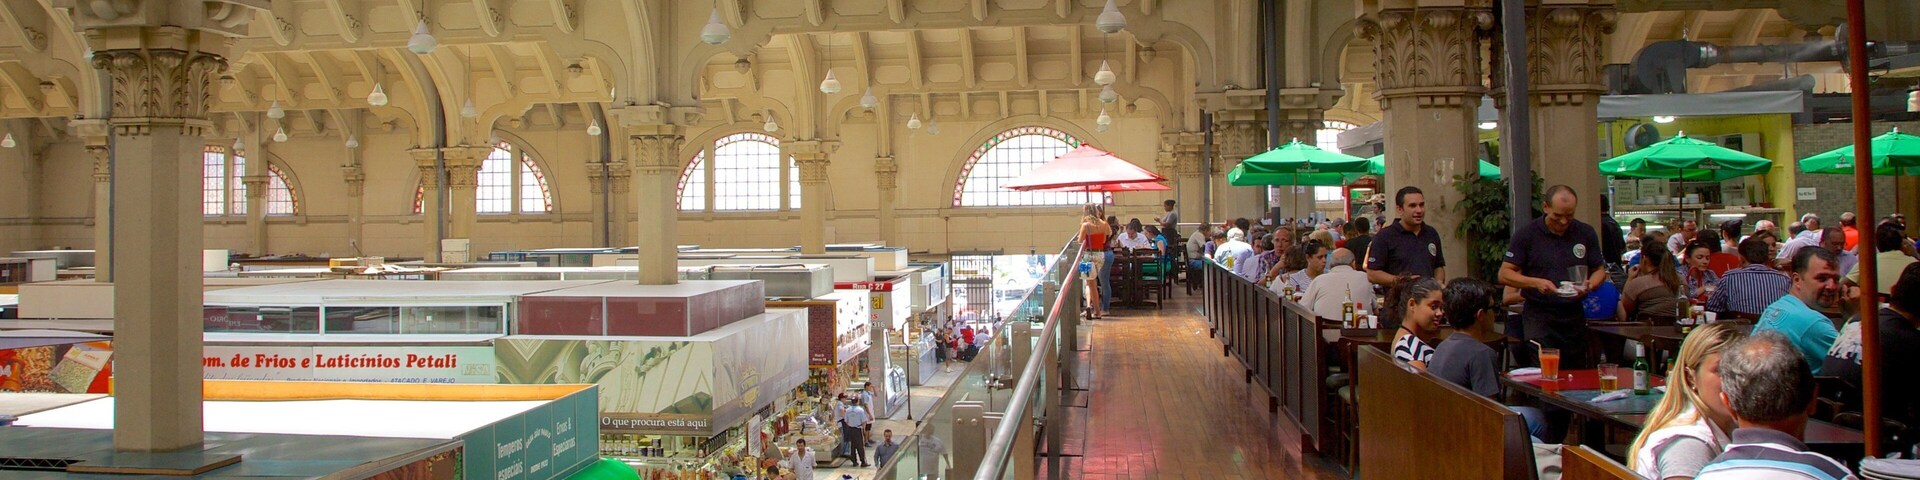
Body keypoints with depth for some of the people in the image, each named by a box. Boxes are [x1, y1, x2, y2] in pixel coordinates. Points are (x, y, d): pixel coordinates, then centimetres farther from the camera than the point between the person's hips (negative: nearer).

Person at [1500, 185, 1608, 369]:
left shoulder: (1586, 233, 7)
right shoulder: (1526, 235, -3)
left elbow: (1599, 270, 14)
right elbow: (1504, 274, -4)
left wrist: (1590, 285, -9)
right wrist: (1536, 282, -19)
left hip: (1574, 316, 4)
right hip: (1539, 316, -4)